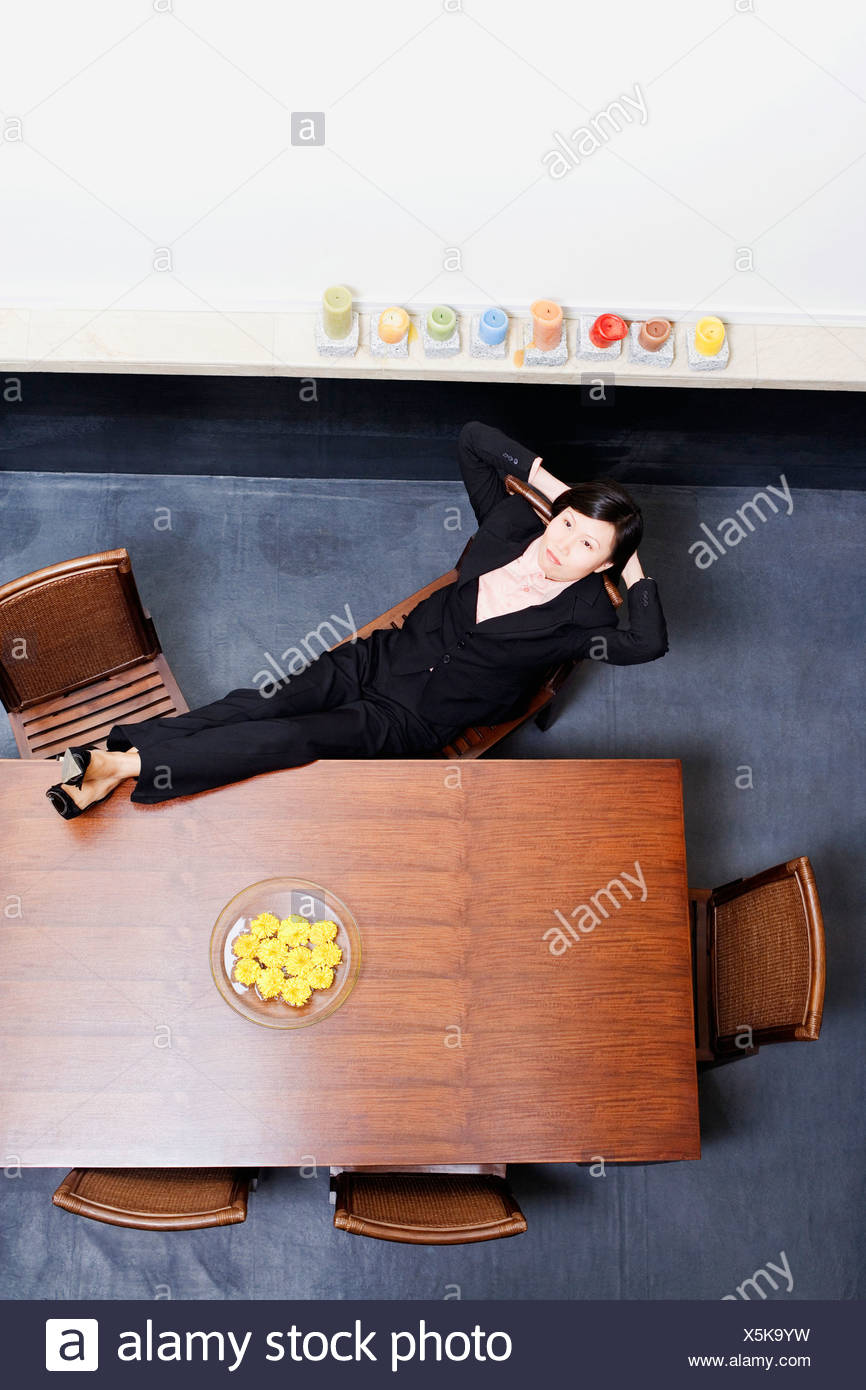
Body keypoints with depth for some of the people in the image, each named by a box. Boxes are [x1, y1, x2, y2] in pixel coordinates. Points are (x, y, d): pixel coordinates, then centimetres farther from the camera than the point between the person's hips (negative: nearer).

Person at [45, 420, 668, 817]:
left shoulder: (581, 613, -9)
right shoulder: (513, 523, 1)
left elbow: (648, 644, -25)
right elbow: (473, 437, 6)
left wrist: (634, 571, -16)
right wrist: (545, 478, -1)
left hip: (417, 720, -4)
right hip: (385, 657, 4)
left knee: (297, 737, -25)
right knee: (267, 701, -19)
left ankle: (127, 765, -27)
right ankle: (116, 750, -22)